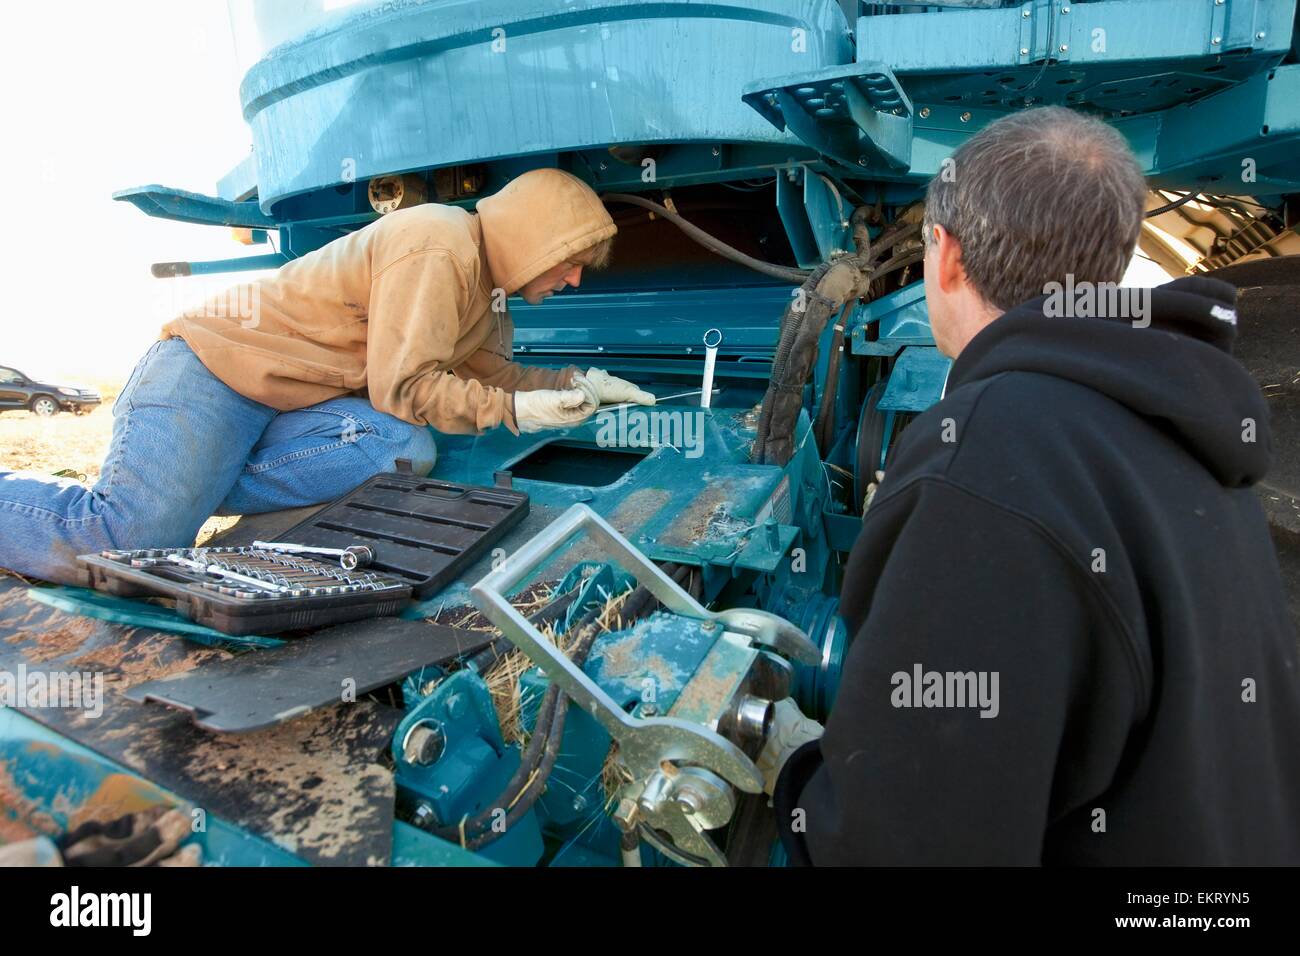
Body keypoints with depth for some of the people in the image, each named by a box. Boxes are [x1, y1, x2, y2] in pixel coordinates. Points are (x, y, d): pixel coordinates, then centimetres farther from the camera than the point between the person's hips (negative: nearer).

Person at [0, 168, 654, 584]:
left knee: (407, 449, -20)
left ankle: (184, 488, -9)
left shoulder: (482, 276, 13)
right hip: (210, 368, -9)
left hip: (291, 397, 9)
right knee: (121, 543, -27)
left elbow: (488, 371, 17)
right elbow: (403, 387, -20)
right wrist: (514, 411, -14)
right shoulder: (439, 247, -18)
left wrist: (579, 383, 10)